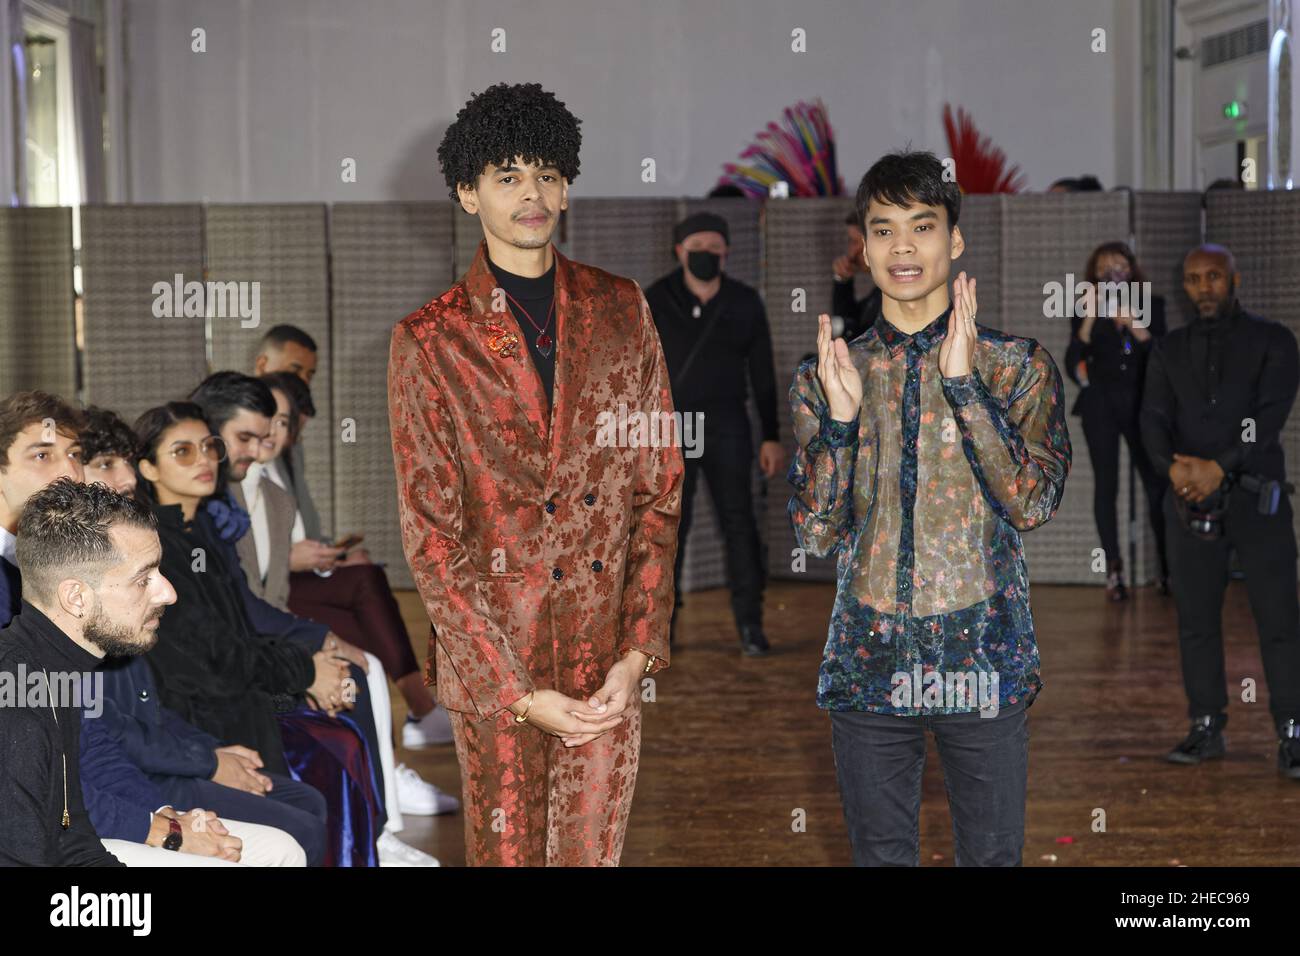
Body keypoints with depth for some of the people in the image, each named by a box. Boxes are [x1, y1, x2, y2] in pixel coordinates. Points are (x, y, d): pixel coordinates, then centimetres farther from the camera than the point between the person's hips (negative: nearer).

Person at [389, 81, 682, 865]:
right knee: (505, 850, 9)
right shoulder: (430, 341, -3)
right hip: (492, 662, -2)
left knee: (595, 851, 11)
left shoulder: (620, 310, 5)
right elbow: (430, 534, -5)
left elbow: (659, 486, 4)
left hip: (607, 661, 2)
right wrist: (519, 689, -11)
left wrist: (638, 651, -5)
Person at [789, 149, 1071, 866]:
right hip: (868, 663, 2)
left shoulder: (1016, 365, 0)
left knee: (993, 855, 7)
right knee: (880, 855, 11)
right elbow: (814, 534, -1)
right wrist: (838, 416, -15)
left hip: (984, 657, -1)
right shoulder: (827, 373, 5)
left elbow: (1033, 503, -13)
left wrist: (962, 381, -19)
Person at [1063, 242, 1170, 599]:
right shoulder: (1086, 311, 4)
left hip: (1140, 404, 0)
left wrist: (1136, 325, -19)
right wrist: (1089, 319, -15)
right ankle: (1113, 571, 0)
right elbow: (1072, 363, -5)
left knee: (1157, 483, -7)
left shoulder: (1151, 306, 5)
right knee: (1106, 484, -3)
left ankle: (1167, 567, 0)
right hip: (1100, 406, 0)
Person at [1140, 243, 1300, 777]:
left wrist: (1219, 467, -18)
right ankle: (1206, 729, 14)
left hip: (1255, 496, -3)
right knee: (1196, 618, 5)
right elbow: (1153, 418, 3)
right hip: (1190, 500, 3)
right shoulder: (1171, 350, 14)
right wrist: (1172, 465, -16)